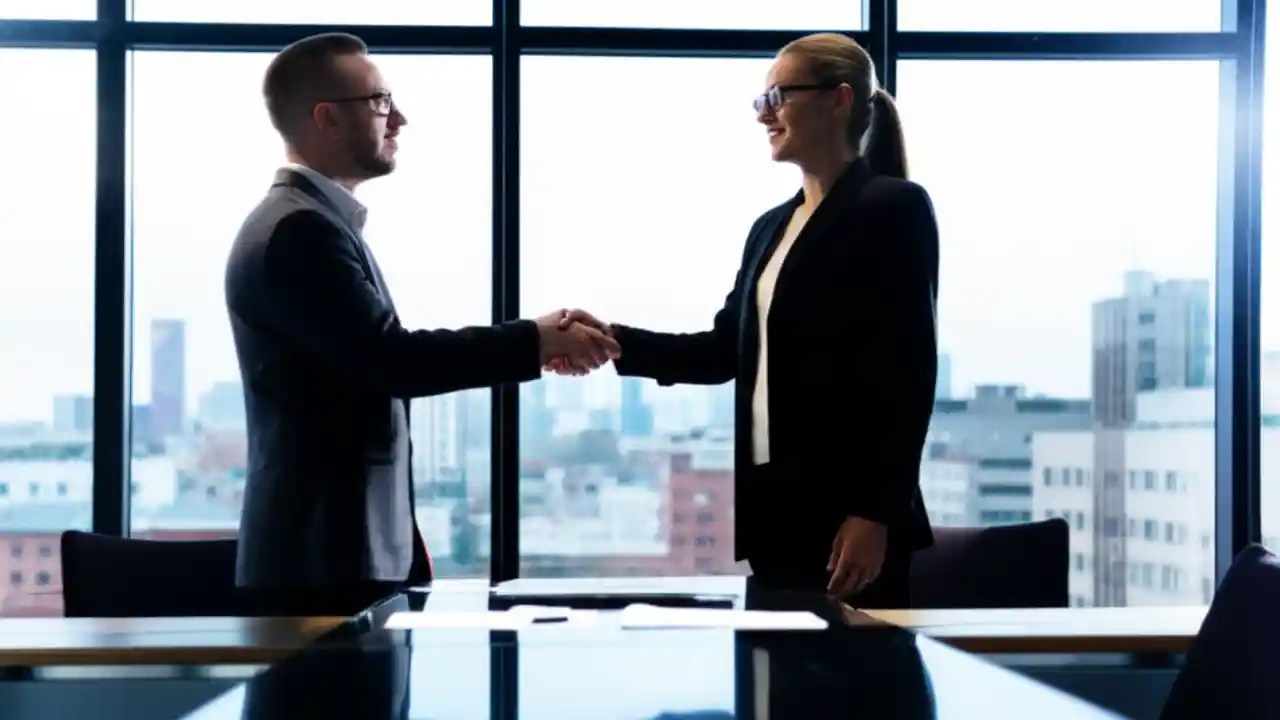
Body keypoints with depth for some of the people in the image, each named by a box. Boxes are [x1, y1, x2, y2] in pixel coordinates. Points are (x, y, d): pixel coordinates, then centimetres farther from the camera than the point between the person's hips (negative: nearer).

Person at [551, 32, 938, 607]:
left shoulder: (894, 208, -6)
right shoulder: (771, 227, 18)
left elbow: (907, 371, -12)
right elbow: (727, 350, 14)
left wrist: (876, 512, -18)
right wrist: (615, 342, 1)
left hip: (846, 509, -7)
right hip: (774, 501, 8)